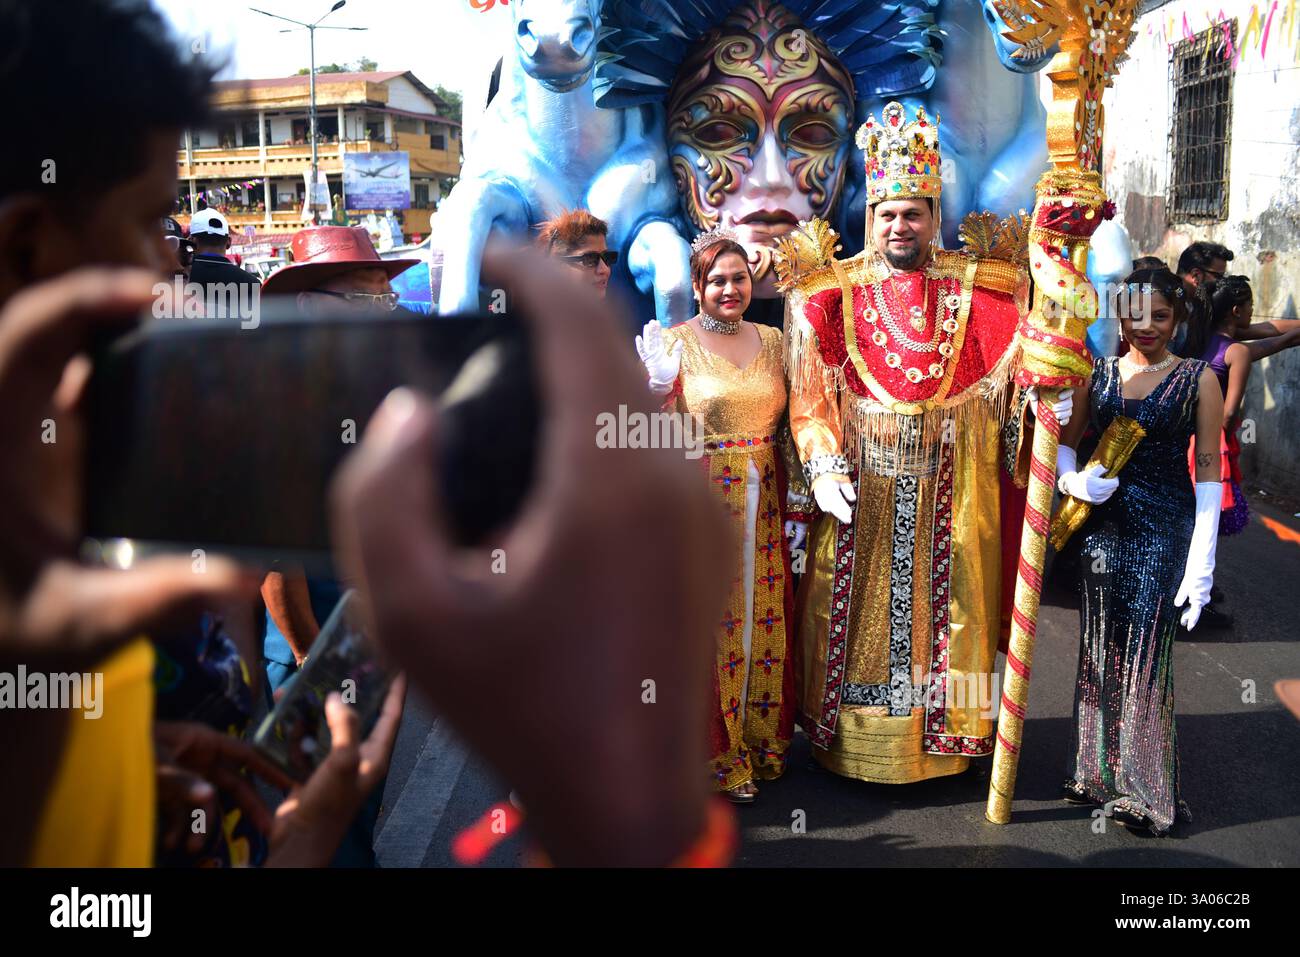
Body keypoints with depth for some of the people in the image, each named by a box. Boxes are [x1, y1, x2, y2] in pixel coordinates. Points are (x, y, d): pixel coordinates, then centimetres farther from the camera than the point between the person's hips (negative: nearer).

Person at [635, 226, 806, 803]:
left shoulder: (771, 340, 9)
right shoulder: (674, 343, -3)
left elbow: (787, 429, 13)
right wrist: (659, 387, -23)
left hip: (763, 505, 4)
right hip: (702, 504, -4)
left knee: (763, 620, 10)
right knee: (708, 623, 0)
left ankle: (760, 740, 26)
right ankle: (716, 755, 14)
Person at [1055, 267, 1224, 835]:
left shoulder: (1197, 379, -2)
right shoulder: (1100, 373, 8)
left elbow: (1209, 474, -5)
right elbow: (1063, 443, 11)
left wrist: (1201, 563, -11)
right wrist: (1075, 479, -14)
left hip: (1164, 529, -3)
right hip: (1104, 522, 4)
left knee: (1146, 654, -2)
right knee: (1100, 649, 9)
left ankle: (1145, 788, 12)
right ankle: (1099, 772, 24)